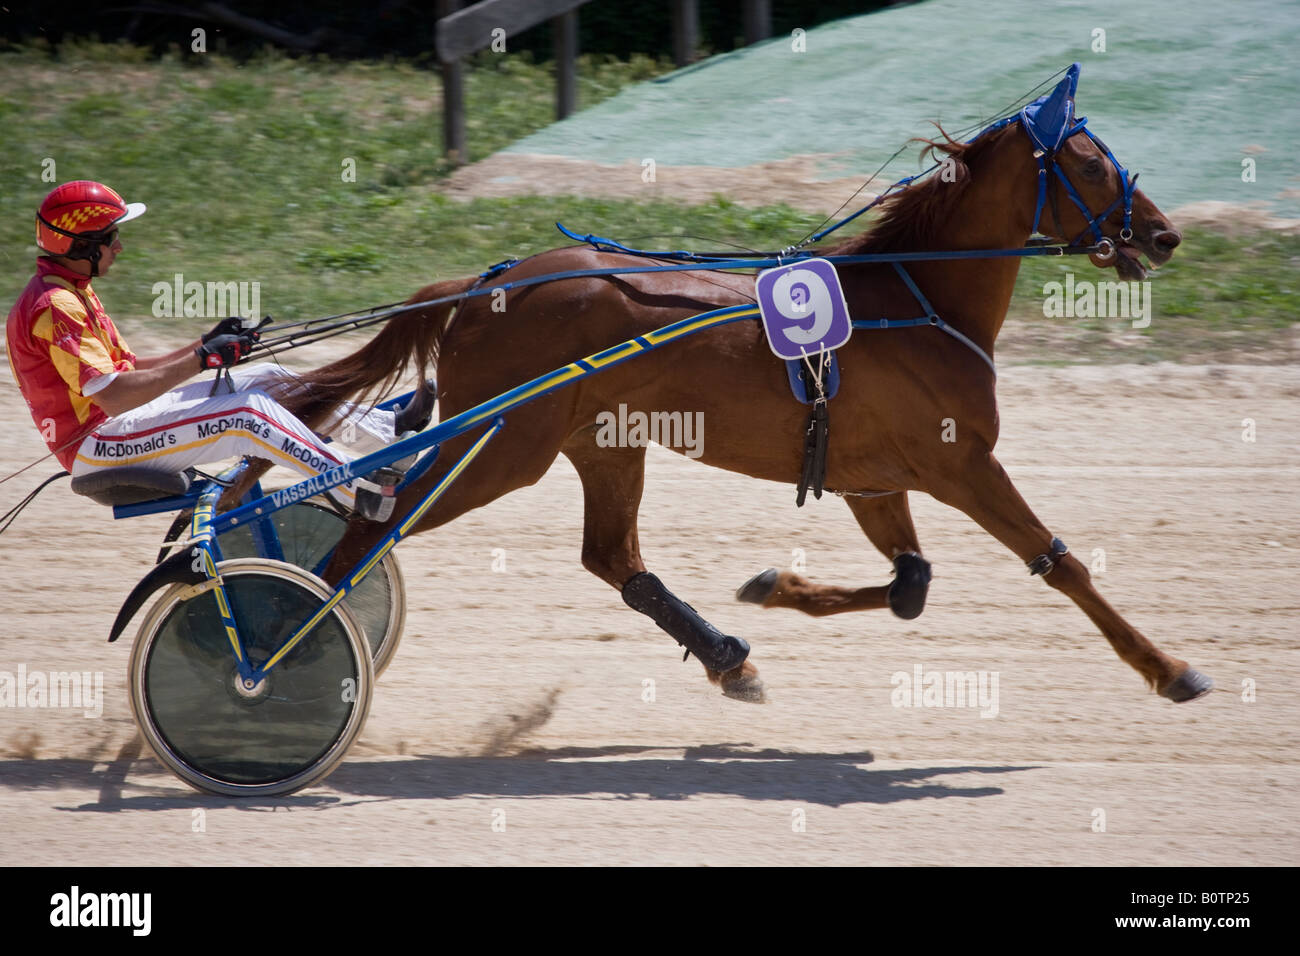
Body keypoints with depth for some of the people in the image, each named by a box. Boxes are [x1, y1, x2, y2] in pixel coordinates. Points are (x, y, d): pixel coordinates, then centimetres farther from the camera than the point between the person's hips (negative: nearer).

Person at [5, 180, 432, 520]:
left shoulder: (72, 293, 16)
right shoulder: (55, 308, -19)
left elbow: (127, 370, 18)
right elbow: (112, 396, -27)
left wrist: (207, 345, 7)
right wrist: (202, 359, -22)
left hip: (117, 426, 11)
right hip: (94, 445, -11)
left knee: (271, 381, 6)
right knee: (247, 412, -24)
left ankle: (389, 431, 10)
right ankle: (362, 492, -25)